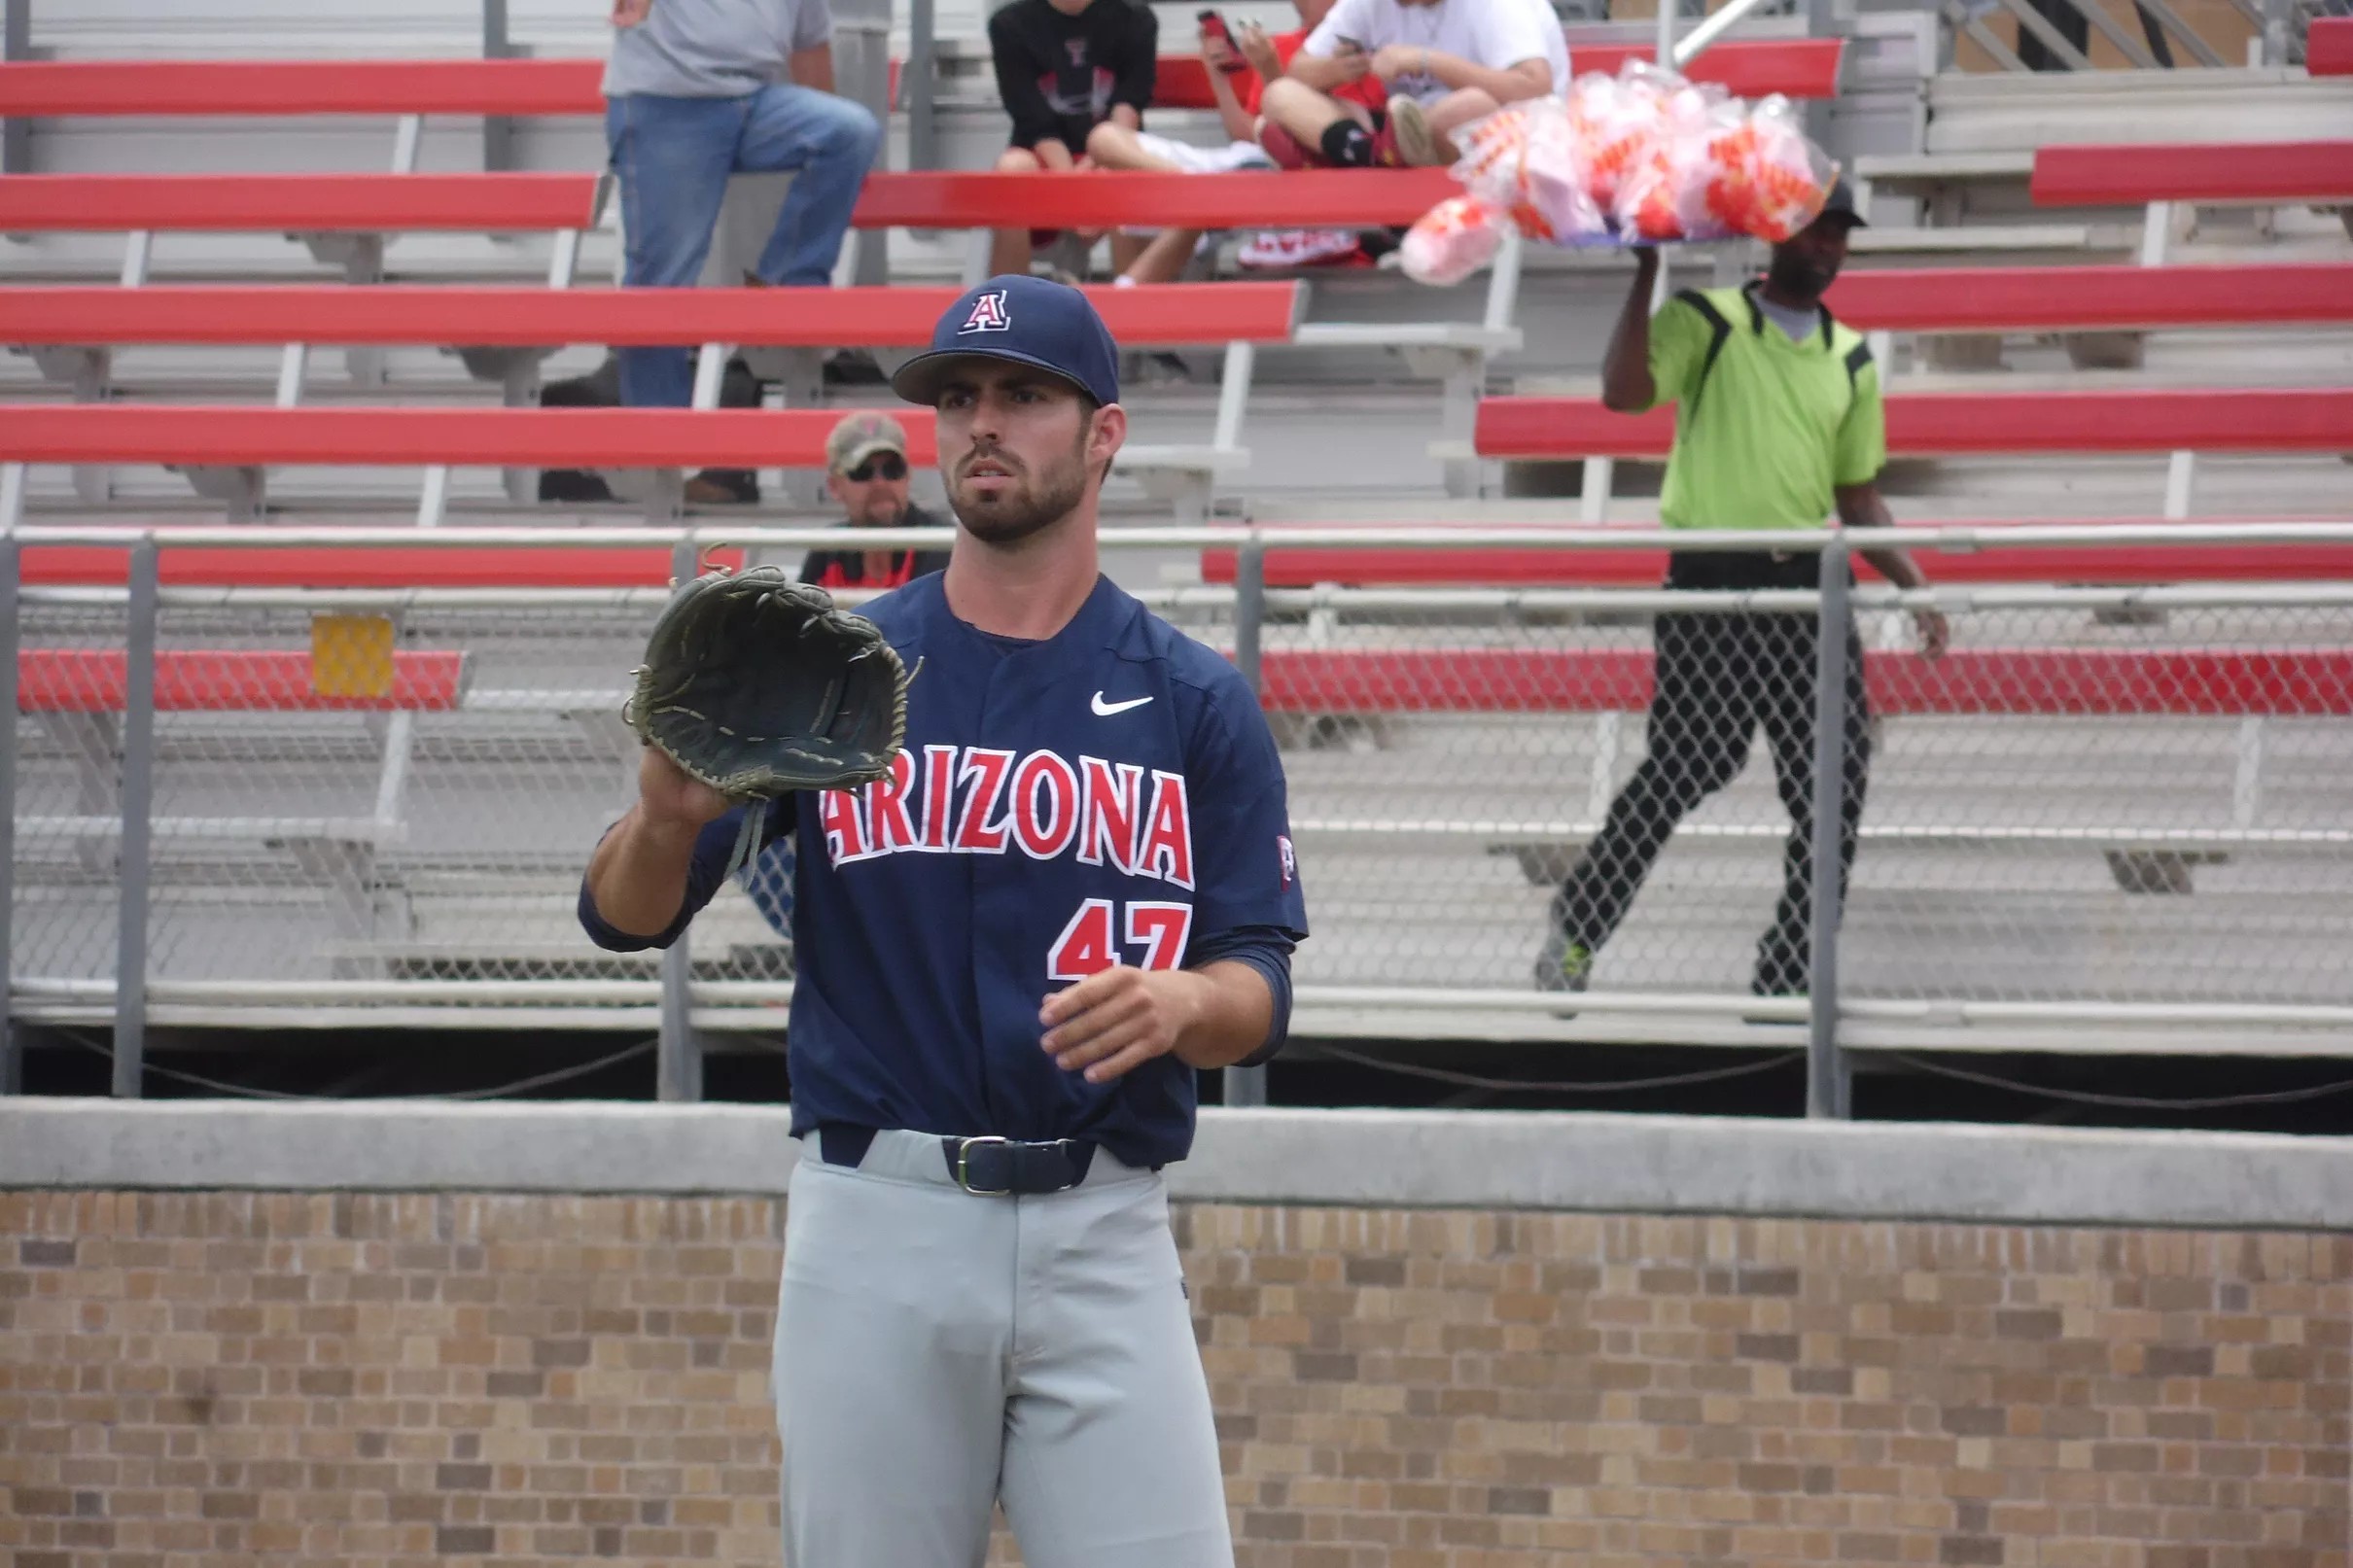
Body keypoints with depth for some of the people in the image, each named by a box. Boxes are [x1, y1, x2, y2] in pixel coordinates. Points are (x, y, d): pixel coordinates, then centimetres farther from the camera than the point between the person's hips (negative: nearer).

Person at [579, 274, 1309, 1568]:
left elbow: (1261, 992, 2)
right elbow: (625, 919, 2)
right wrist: (668, 817, -21)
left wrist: (1178, 1003, -21)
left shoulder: (1195, 703, 6)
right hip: (877, 1218, 0)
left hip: (1104, 1230, 0)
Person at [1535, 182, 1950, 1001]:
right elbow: (1624, 393, -15)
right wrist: (1646, 279, -18)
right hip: (1712, 586, -5)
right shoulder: (1706, 323, 2)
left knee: (1833, 793, -1)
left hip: (1810, 590, 5)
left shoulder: (1852, 362, 16)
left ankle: (1787, 984, 8)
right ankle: (1574, 930, 9)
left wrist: (1912, 586, 8)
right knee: (1684, 771, -9)